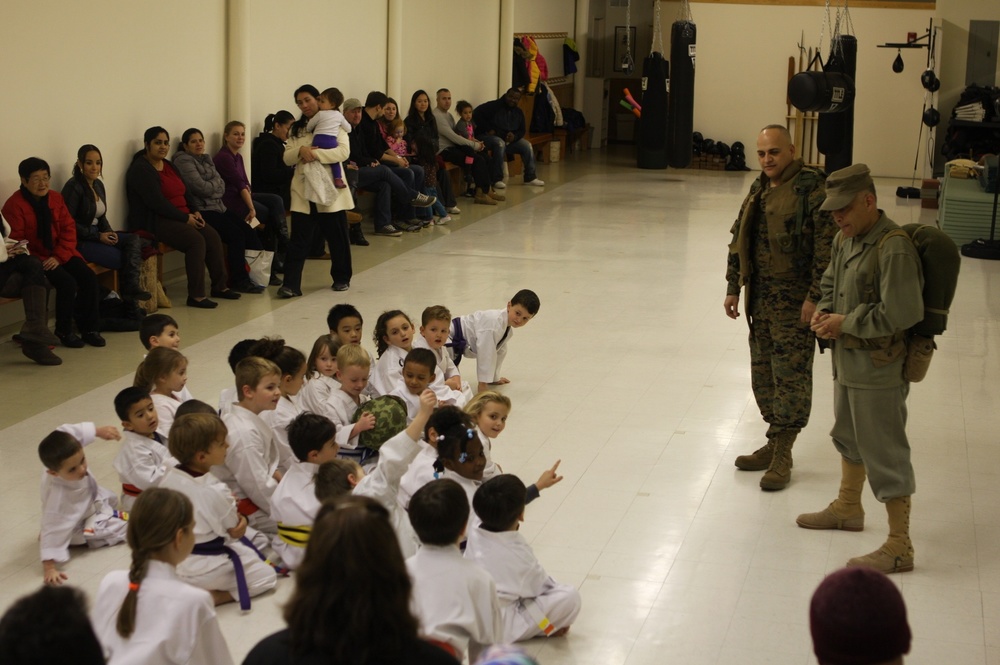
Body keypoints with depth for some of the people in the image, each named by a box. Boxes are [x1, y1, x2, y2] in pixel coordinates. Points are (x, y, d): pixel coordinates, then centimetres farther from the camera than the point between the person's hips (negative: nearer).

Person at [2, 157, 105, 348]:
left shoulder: (55, 198, 7)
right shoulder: (14, 205, -11)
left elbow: (68, 229, 3)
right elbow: (16, 241, -12)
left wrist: (59, 256, -13)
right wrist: (37, 263, -22)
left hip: (60, 254, 6)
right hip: (35, 258, -6)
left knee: (89, 278, -16)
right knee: (67, 283, -27)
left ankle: (89, 328, -3)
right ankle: (64, 332, -9)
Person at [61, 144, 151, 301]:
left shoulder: (98, 185, 11)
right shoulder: (74, 187, -14)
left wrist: (110, 232, -3)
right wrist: (98, 236, -18)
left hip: (96, 234, 8)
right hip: (79, 241, -8)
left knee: (134, 239, -14)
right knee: (120, 258, -21)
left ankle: (132, 286, -25)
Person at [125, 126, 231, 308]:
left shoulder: (168, 165, 18)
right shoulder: (141, 169, -12)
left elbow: (184, 192, 20)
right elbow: (156, 202, -20)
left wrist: (195, 212, 0)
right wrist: (185, 218, -18)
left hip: (181, 217, 9)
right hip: (155, 222, -9)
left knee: (213, 236, -9)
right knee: (196, 240, -28)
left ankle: (219, 286, 1)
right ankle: (196, 296, -25)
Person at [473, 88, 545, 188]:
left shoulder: (518, 112, 8)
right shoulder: (493, 106, -14)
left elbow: (522, 130, 11)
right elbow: (476, 114, -19)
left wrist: (514, 136, -13)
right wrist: (488, 129, -21)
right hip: (487, 137, -7)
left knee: (527, 145, -9)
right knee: (500, 143, -39)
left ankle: (530, 178, 0)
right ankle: (497, 179, -34)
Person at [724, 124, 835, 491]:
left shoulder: (811, 189, -13)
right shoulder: (759, 189, 12)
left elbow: (826, 248, -17)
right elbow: (738, 240, 19)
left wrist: (814, 297, -19)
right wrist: (733, 288, 14)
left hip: (794, 302, -8)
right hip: (760, 299, 8)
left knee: (791, 375, -4)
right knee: (763, 373, 14)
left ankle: (782, 456, 0)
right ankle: (774, 444, 25)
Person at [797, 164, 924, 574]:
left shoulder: (893, 248, -23)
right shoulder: (845, 239, 6)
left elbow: (901, 313, -27)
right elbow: (830, 283, 22)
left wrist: (846, 323, -19)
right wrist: (823, 311, 1)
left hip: (878, 369, -10)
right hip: (847, 360, 10)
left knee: (885, 455, -4)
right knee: (848, 437, 27)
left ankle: (899, 547, 3)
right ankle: (848, 508, 48)